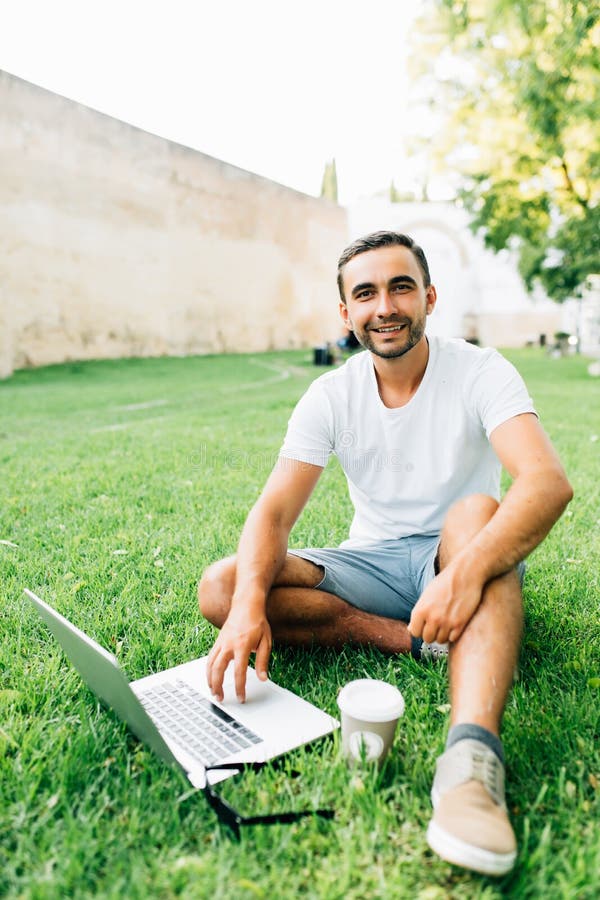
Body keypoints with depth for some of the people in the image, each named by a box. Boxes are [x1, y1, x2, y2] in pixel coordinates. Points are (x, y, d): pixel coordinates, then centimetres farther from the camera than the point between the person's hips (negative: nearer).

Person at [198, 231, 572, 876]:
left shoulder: (479, 373, -11)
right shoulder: (330, 396, -4)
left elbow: (549, 481, -28)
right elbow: (273, 512, -12)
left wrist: (467, 570, -45)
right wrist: (249, 605, -32)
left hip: (458, 557, -2)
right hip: (373, 565, 3)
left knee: (478, 508, -36)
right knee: (219, 589, -17)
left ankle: (472, 754, -50)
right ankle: (425, 640, -21)